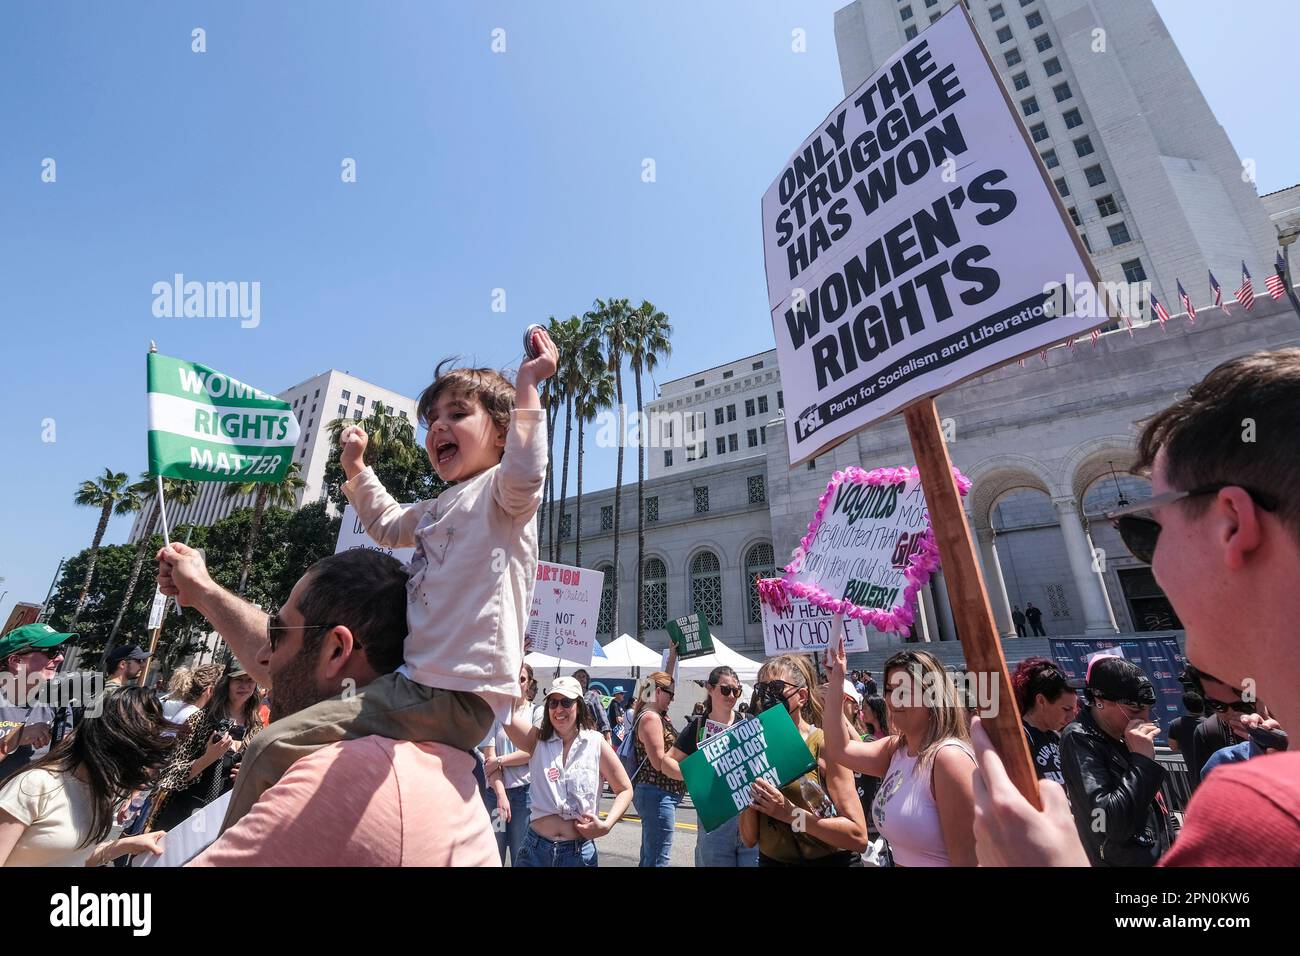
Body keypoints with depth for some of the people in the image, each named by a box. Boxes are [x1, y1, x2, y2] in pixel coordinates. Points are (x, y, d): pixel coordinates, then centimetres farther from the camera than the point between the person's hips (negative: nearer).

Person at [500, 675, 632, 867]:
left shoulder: (596, 743, -6)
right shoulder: (537, 740, -3)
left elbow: (625, 790, 0)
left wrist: (606, 825, -14)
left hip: (579, 852, -1)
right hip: (536, 848, 1)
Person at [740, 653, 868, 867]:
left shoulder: (825, 745, -16)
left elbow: (858, 836, -21)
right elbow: (749, 839, -1)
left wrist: (789, 812, -29)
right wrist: (749, 799, -21)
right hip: (770, 860, 4)